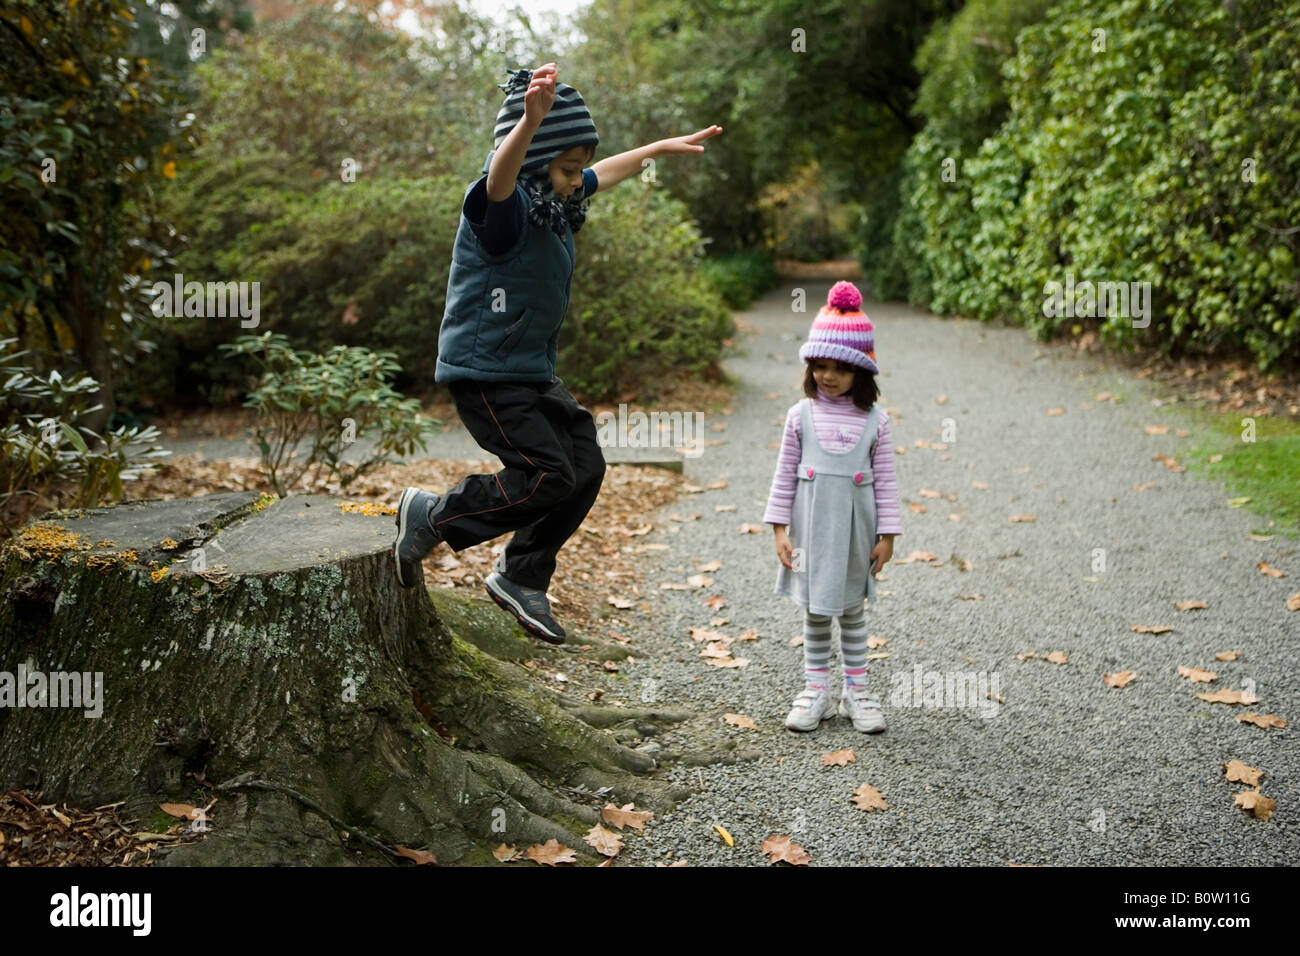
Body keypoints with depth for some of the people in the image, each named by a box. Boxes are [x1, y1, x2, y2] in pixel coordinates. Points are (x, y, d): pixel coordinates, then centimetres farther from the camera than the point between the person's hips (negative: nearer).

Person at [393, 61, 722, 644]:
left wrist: (663, 148, 37)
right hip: (485, 372, -10)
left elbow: (607, 172, 28)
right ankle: (431, 516, 4)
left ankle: (520, 578, 22)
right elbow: (501, 175, -45)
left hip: (533, 371, 10)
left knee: (586, 467, 7)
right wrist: (531, 121, -64)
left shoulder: (554, 200, 9)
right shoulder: (504, 204, -20)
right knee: (549, 476, -15)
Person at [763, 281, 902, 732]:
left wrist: (887, 535, -2)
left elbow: (885, 481, -1)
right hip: (812, 527, 0)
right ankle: (816, 690, 21)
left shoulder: (874, 420, -3)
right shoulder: (801, 416, -3)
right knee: (815, 611, 10)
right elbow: (784, 476, 0)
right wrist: (780, 530, -3)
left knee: (852, 609, 13)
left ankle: (856, 691, 24)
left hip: (854, 530, 0)